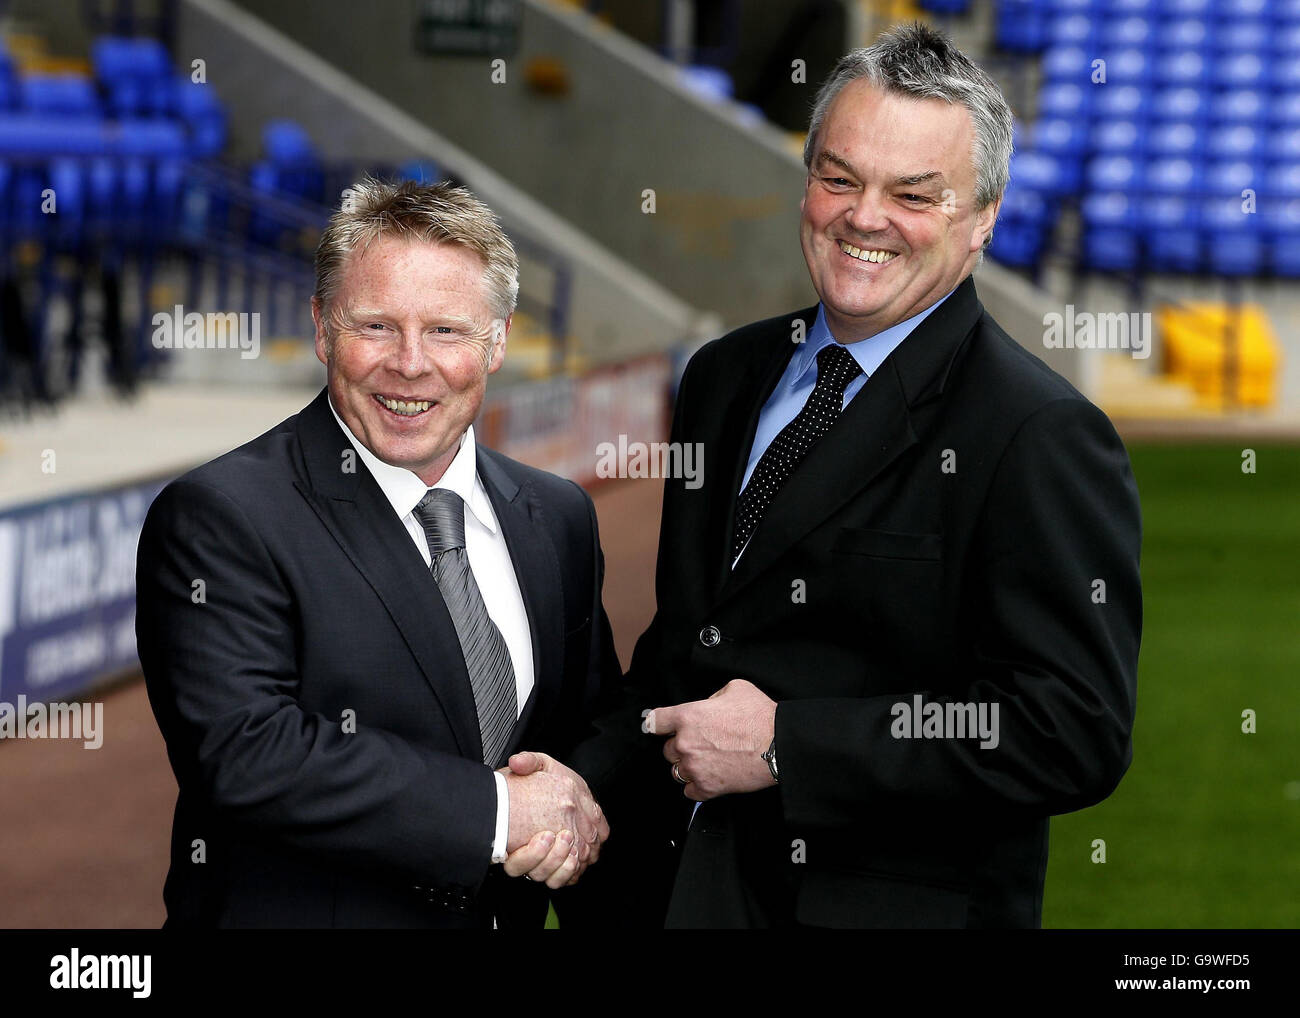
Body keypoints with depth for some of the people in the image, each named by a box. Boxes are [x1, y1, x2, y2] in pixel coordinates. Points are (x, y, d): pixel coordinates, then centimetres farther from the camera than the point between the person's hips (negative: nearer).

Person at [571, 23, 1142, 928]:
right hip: (697, 885, 6)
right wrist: (589, 785, -3)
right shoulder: (726, 377, 7)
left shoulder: (1046, 439, -17)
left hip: (905, 903, -6)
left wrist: (785, 745, -22)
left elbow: (1075, 734, -23)